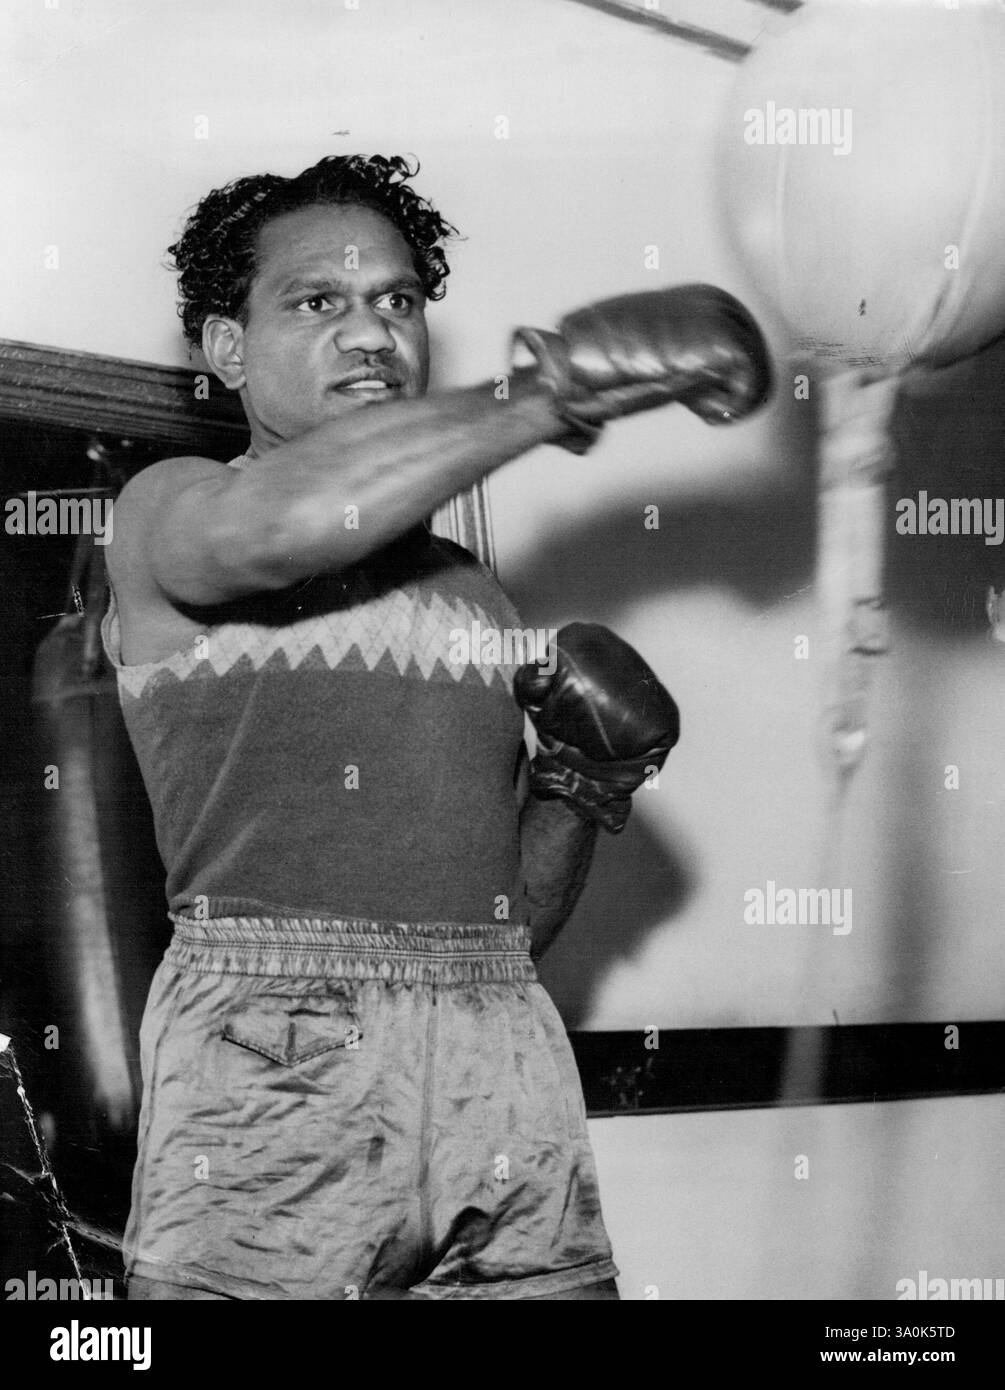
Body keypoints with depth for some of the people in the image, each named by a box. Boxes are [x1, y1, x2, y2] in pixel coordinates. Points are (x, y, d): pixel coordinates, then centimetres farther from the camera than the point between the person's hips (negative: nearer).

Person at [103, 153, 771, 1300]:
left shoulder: (473, 594, 20)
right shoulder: (165, 512, 6)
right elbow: (279, 521, -21)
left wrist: (586, 779, 6)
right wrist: (552, 394, -17)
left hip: (504, 1090, 5)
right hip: (267, 1080, -4)